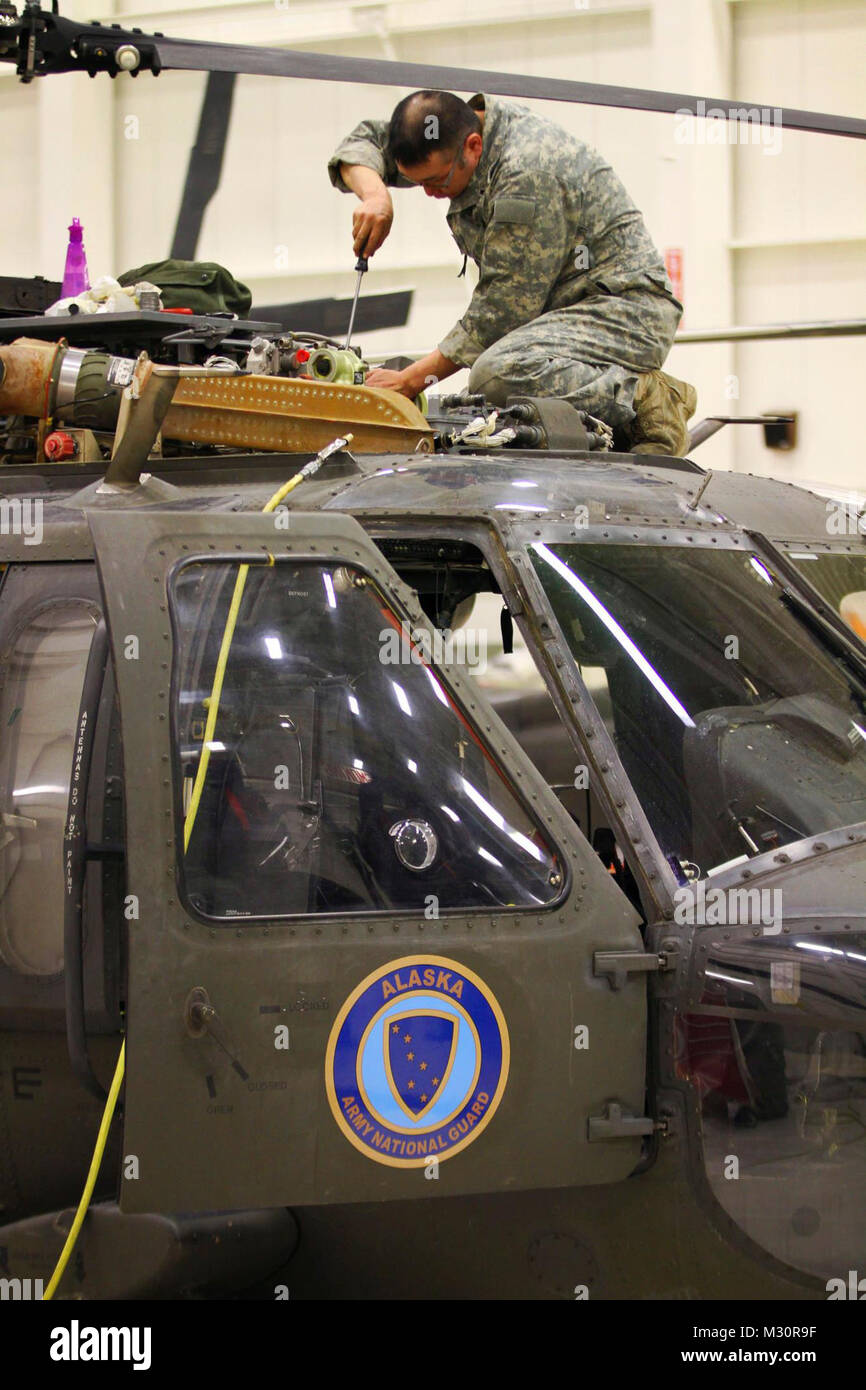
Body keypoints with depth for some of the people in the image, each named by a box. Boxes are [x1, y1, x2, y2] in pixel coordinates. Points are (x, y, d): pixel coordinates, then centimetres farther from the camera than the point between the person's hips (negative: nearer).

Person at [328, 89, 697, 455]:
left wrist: (411, 380, -16)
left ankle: (643, 400, -19)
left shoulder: (527, 175, -23)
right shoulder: (453, 134, 4)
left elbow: (502, 309, -21)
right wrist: (375, 196, -7)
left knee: (498, 374, -34)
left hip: (624, 308, -10)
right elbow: (360, 142, 17)